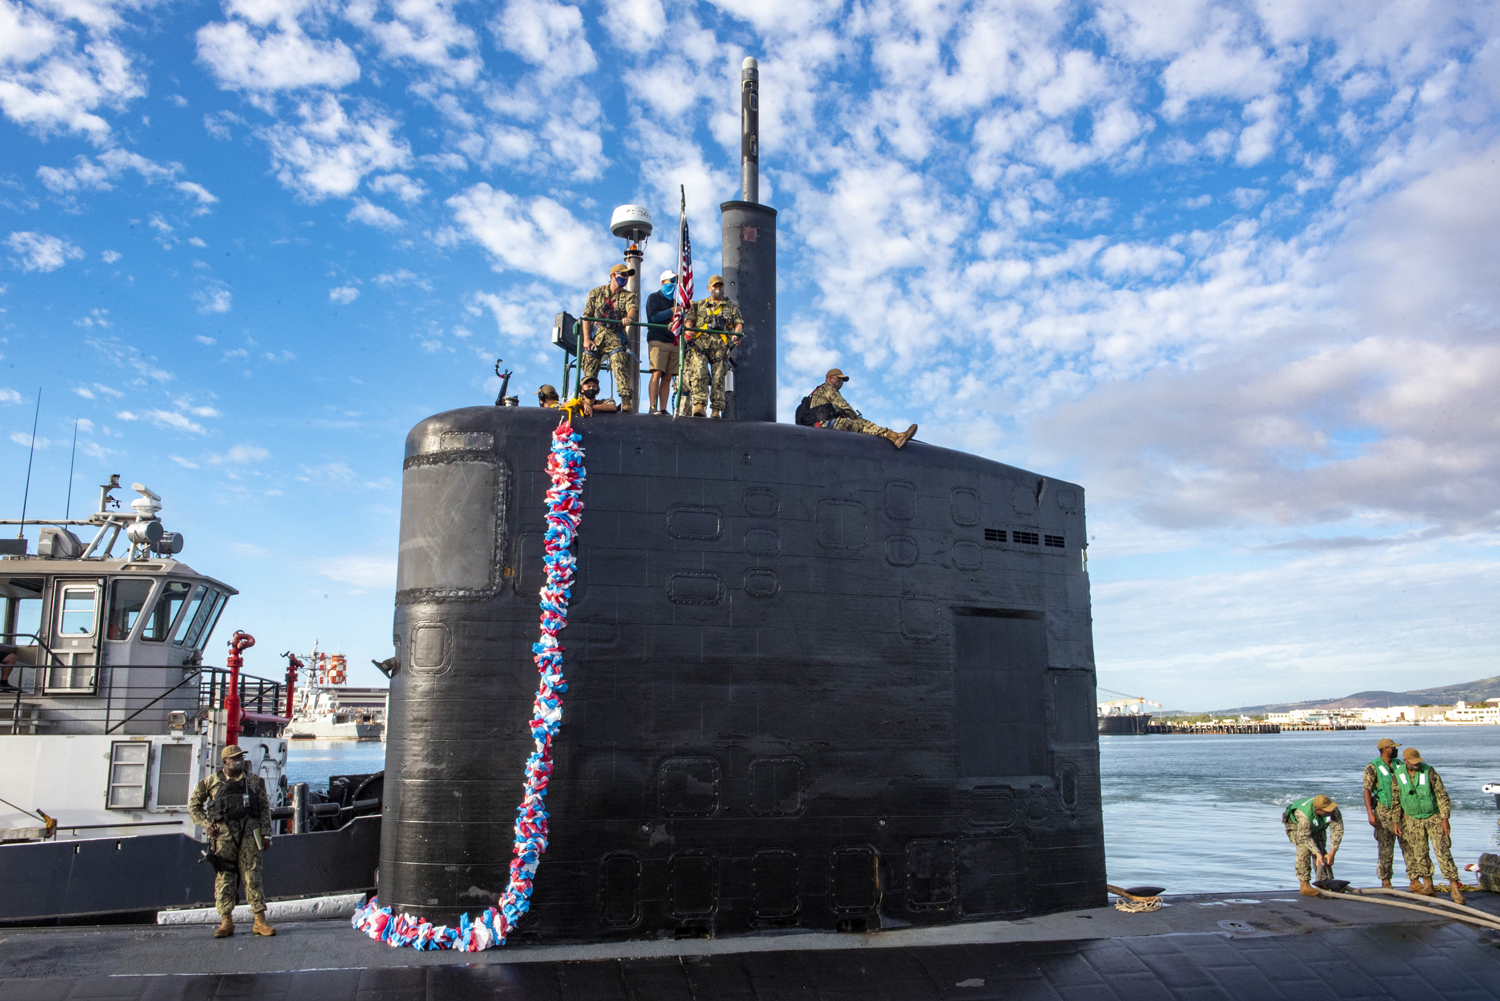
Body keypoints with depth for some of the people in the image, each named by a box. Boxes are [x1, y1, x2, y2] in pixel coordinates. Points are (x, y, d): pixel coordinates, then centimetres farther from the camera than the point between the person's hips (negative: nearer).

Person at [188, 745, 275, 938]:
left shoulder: (254, 780, 10)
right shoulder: (212, 781, 5)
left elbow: (265, 808, 12)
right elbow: (194, 805, 14)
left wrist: (266, 834, 5)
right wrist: (205, 824, 1)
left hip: (249, 833, 1)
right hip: (223, 834, -1)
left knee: (253, 877, -1)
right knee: (224, 878, 1)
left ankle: (260, 922, 0)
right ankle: (226, 922, 11)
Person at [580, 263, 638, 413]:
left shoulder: (628, 296, 14)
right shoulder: (596, 293, 14)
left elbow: (632, 309, -8)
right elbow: (586, 316, 9)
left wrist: (629, 317, -34)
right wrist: (586, 338, -4)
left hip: (615, 338, -1)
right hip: (595, 336, 1)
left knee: (620, 366, -22)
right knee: (589, 372, -4)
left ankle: (626, 400, -30)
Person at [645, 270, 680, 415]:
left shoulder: (675, 302, 26)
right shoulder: (653, 298, 8)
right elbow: (654, 317, -8)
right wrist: (673, 311, -7)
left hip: (673, 342, 5)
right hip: (657, 340, -5)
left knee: (667, 377, -1)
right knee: (657, 373, -16)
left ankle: (663, 409, -1)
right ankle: (653, 407, -19)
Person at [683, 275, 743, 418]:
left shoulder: (731, 306, 23)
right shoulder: (699, 305, 26)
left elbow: (739, 323, 13)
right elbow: (690, 319, 16)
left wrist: (737, 334, -10)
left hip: (720, 346, 0)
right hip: (700, 343, 0)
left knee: (718, 377, -9)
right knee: (699, 373, -20)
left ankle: (717, 410, -8)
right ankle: (699, 404, -25)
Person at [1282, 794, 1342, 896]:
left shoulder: (1334, 810, -33)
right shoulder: (1304, 814, -44)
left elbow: (1337, 830, -28)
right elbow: (1305, 837, -34)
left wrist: (1331, 853, -32)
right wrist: (1317, 853, -37)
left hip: (1317, 827, 5)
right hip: (1295, 824, -5)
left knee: (1321, 851, -8)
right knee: (1304, 848, -22)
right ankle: (1305, 886, -20)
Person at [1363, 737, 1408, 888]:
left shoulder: (1399, 765, 10)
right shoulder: (1373, 768, -6)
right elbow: (1367, 791, -11)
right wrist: (1370, 813, -19)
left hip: (1402, 810, 4)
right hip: (1384, 812, -4)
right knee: (1385, 848, 0)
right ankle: (1385, 880, 10)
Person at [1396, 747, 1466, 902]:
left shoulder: (1429, 772, -11)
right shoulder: (1398, 775, -3)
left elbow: (1442, 795, -9)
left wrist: (1445, 818, -14)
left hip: (1434, 817, -3)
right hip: (1413, 820, 3)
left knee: (1442, 851, -8)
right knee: (1420, 853, 5)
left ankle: (1454, 887, -4)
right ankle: (1428, 886, 16)